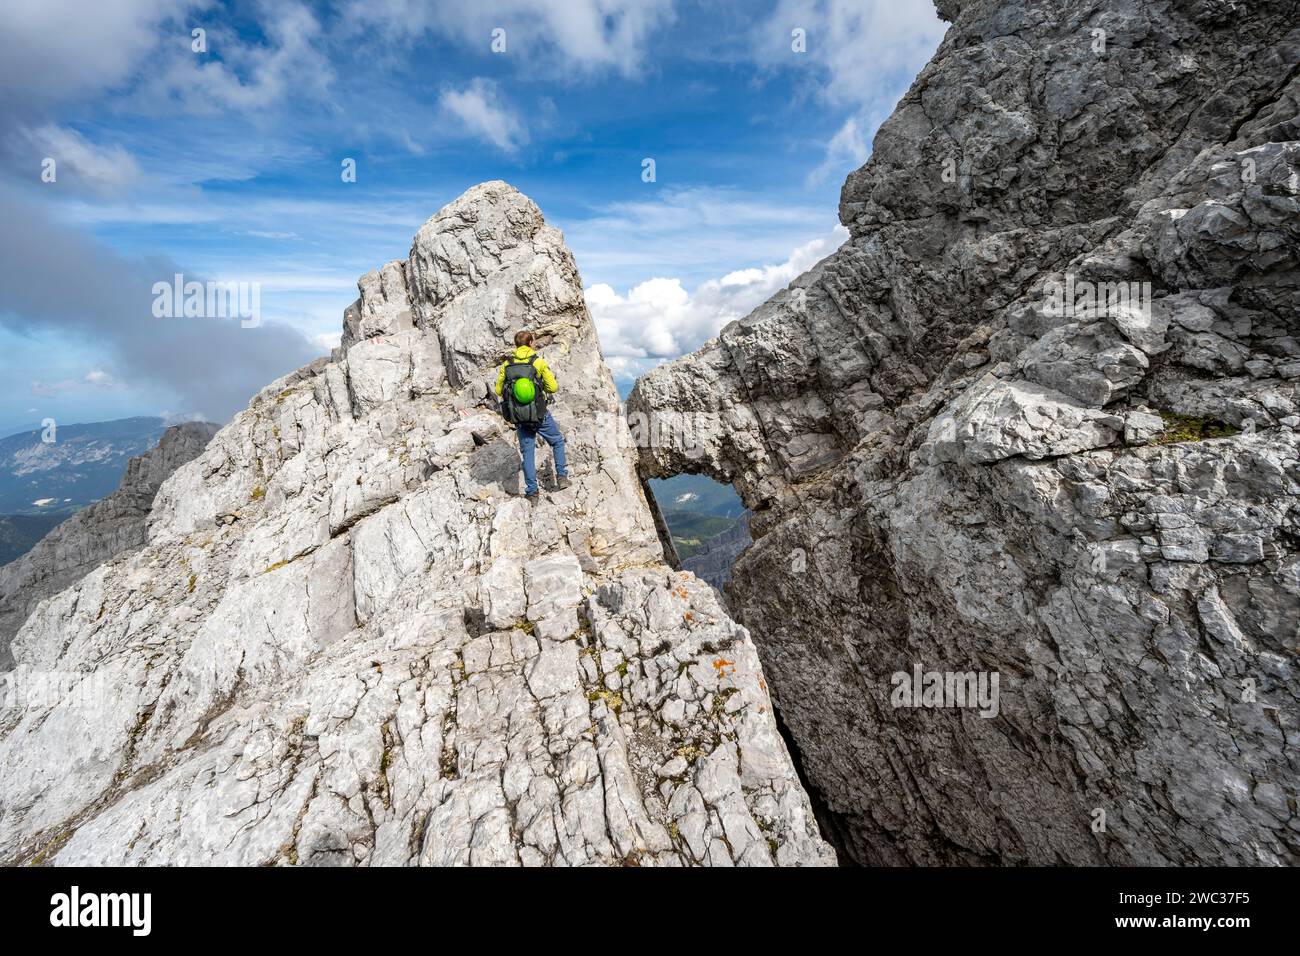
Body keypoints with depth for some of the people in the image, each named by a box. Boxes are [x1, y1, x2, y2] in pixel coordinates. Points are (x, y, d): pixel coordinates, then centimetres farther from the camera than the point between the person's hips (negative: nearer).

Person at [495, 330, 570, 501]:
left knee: (528, 452, 11)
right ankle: (562, 477, 15)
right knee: (557, 442, 20)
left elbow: (498, 391, 6)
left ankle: (532, 492, 12)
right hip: (540, 415, -2)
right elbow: (553, 387, -6)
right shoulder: (539, 362, -6)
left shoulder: (506, 364, 1)